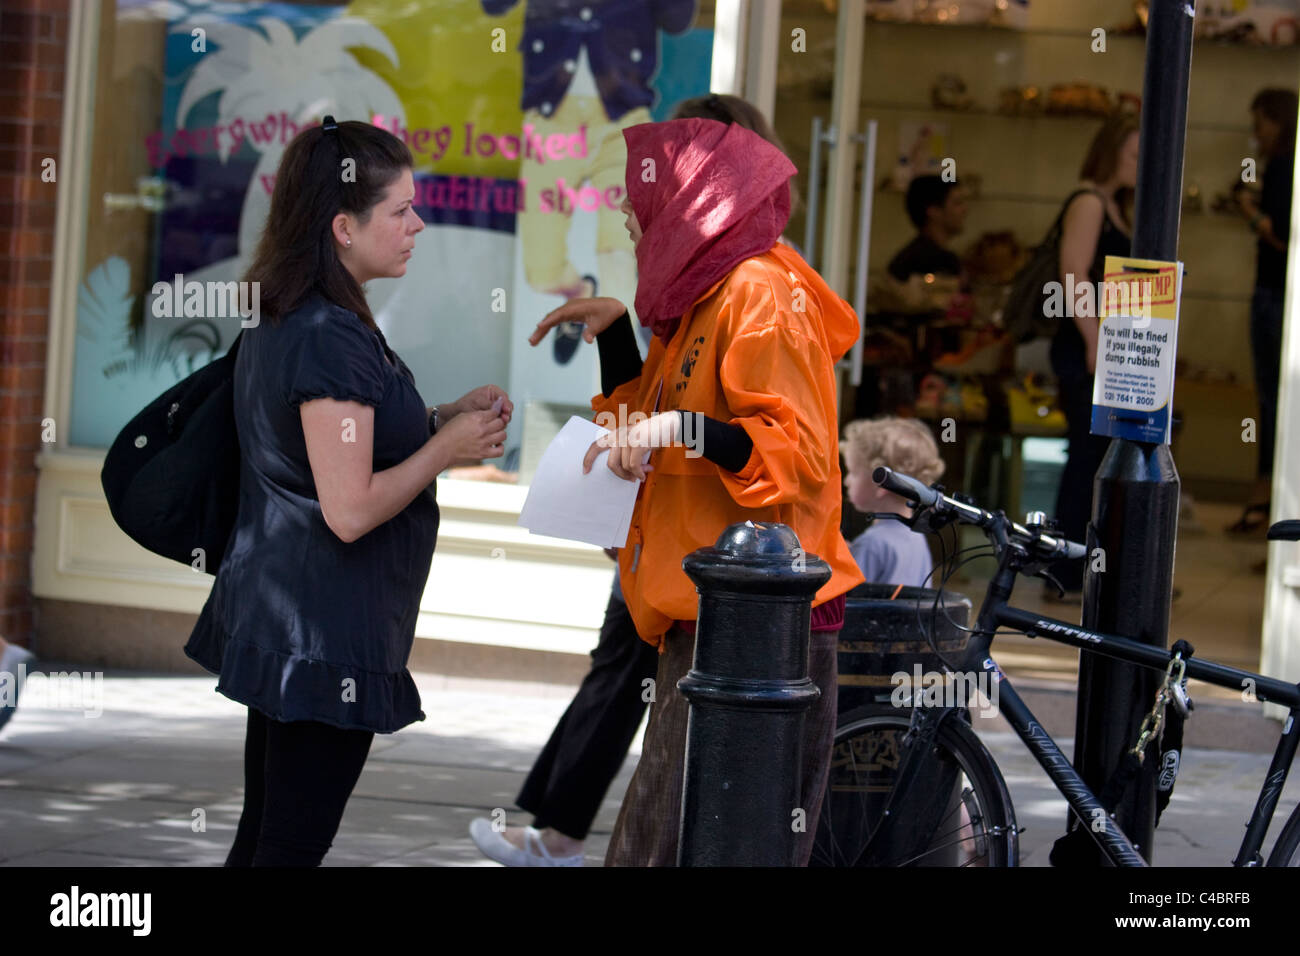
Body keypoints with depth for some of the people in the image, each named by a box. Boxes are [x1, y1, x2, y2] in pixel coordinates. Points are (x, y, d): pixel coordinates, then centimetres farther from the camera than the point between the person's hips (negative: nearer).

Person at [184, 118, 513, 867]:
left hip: (274, 614, 10)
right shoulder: (332, 338, -21)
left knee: (264, 832, 15)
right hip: (325, 633, -10)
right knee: (293, 843, -3)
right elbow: (350, 509, -24)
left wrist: (441, 418, 9)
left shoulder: (284, 320, 10)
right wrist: (448, 447, -11)